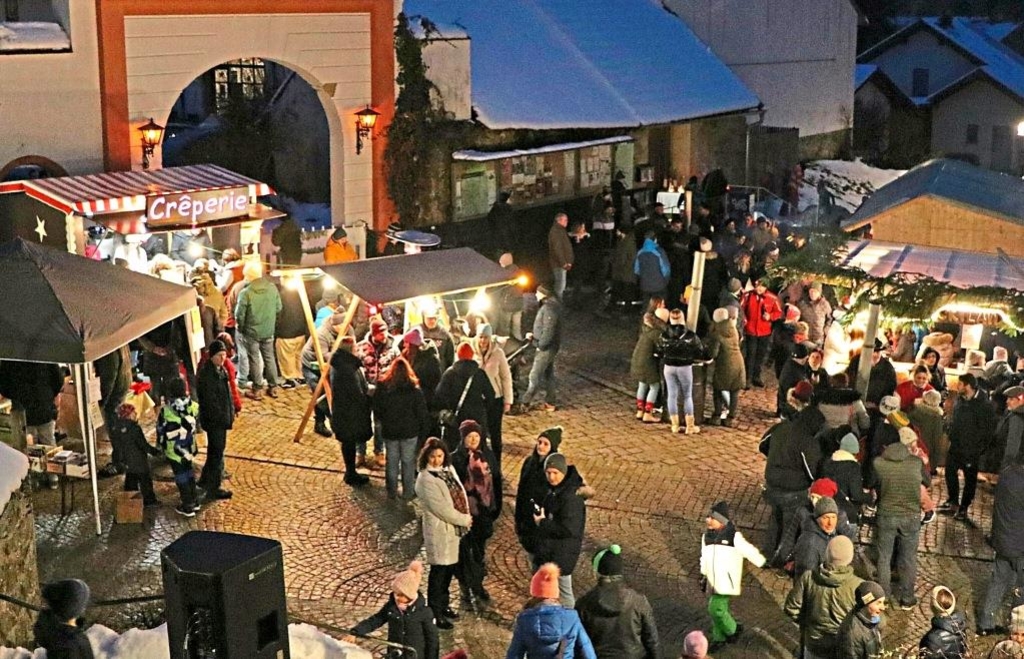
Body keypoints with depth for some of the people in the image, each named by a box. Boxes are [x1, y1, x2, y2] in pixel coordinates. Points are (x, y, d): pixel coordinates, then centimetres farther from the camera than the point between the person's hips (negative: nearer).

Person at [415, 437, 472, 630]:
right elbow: (441, 508, -21)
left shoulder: (448, 469, 5)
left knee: (450, 567, 18)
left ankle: (443, 604, 35)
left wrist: (465, 518, -2)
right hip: (439, 530, -8)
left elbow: (461, 493, 9)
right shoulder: (425, 480, -21)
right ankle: (435, 613, 12)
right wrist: (465, 520, -12)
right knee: (439, 570, 1)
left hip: (454, 527, 8)